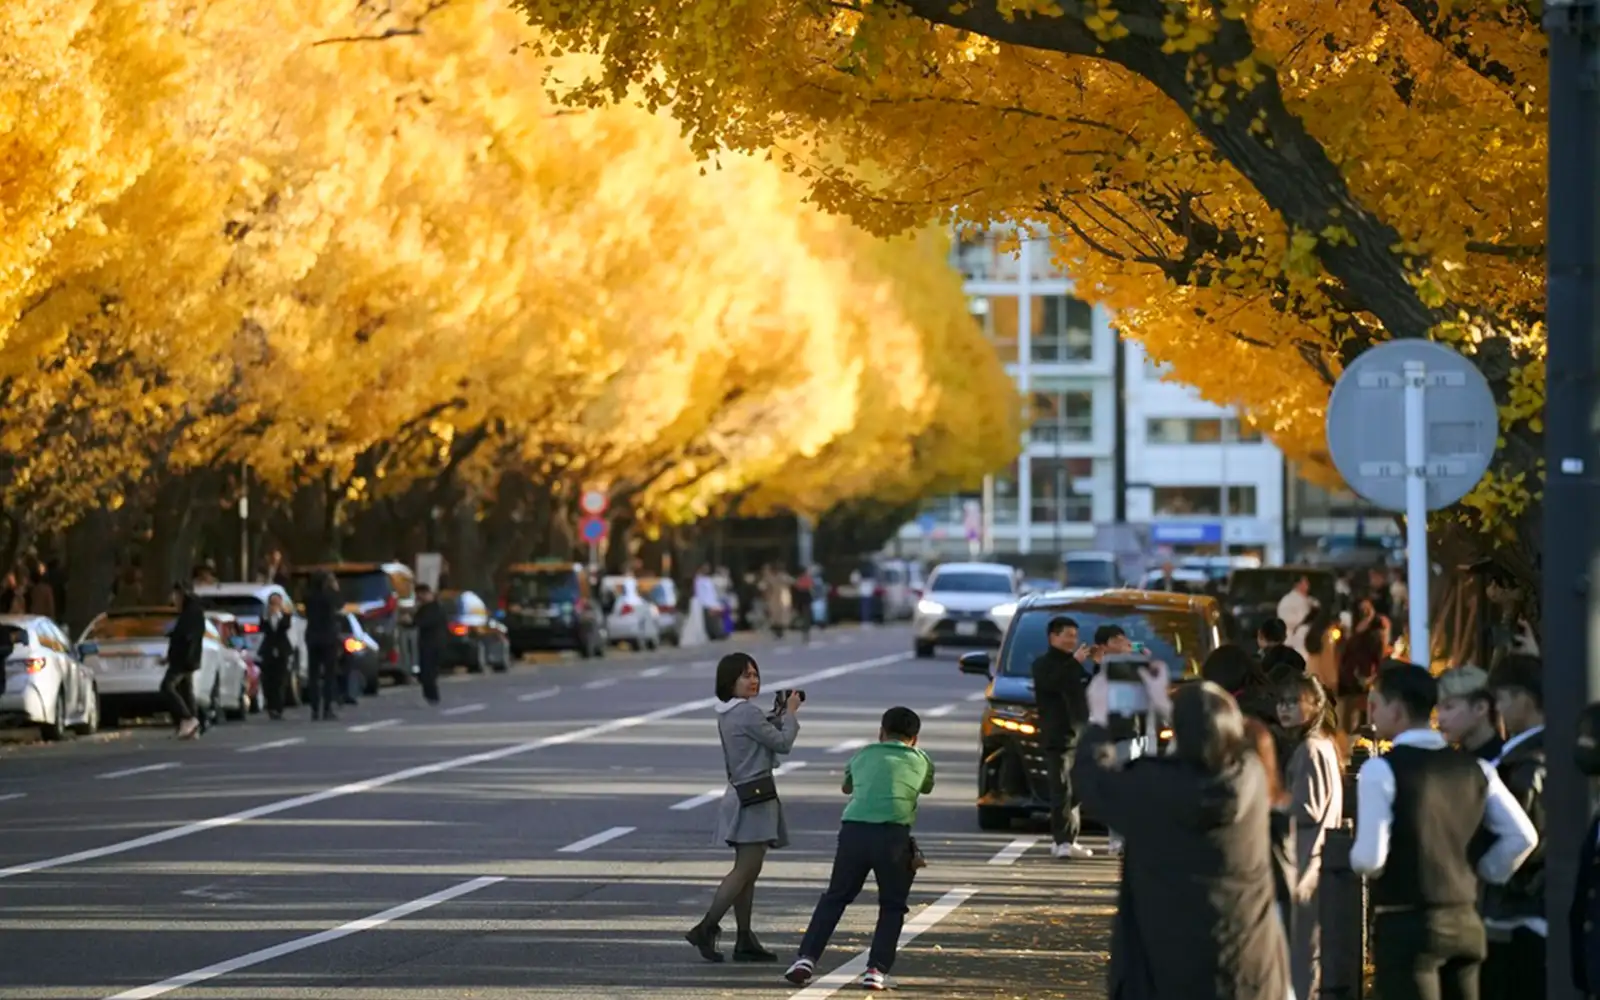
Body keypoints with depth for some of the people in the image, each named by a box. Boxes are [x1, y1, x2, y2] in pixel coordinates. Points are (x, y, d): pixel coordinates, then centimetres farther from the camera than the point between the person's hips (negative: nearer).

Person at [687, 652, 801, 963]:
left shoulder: (728, 714, 13)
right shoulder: (748, 713, -16)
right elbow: (782, 743, -11)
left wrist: (781, 714, 11)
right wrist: (790, 714, 3)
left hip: (740, 795, 10)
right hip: (755, 798, -10)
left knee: (746, 871, 11)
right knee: (745, 870, -10)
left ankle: (745, 940, 14)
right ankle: (705, 929, -15)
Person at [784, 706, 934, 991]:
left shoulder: (863, 755, 25)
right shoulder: (921, 760, 20)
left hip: (854, 829, 2)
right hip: (893, 834, -2)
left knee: (834, 898, 18)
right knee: (892, 906, 16)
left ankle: (806, 959, 6)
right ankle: (877, 970, 4)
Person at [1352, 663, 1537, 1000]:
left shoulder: (1381, 770, -11)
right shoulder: (1474, 767, 8)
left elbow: (1369, 858, -16)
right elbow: (1522, 836, 5)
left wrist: (1357, 858, 6)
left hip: (1405, 924, -6)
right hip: (1464, 921, 6)